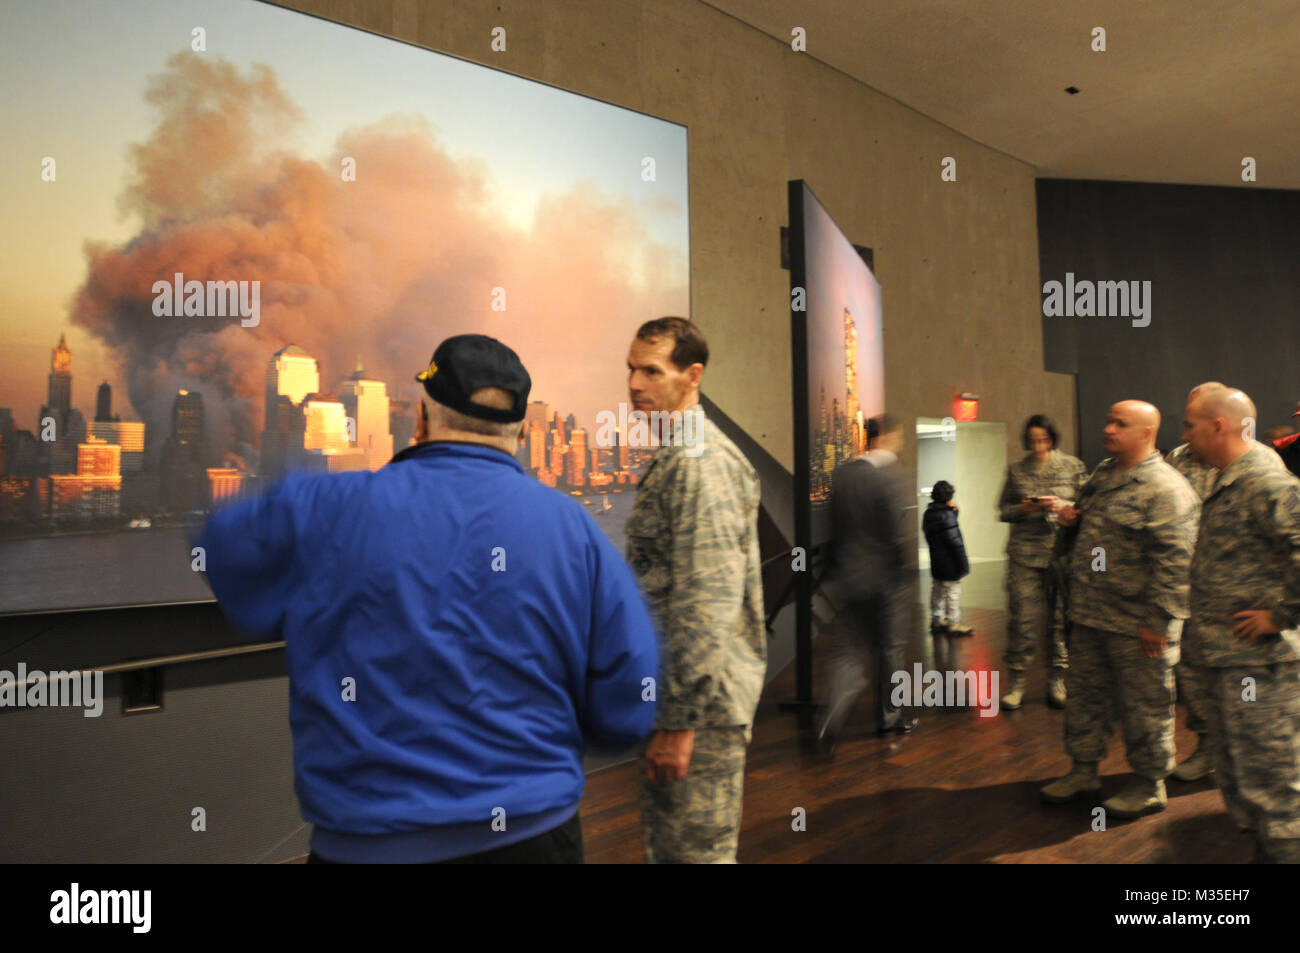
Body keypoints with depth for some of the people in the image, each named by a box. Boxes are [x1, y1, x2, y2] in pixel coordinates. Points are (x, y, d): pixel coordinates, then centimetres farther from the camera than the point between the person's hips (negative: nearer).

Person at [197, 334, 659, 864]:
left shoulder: (322, 512, -11)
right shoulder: (575, 529, -9)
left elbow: (220, 550, 9)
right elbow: (625, 717, -8)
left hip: (367, 838, 0)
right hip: (532, 831, 1)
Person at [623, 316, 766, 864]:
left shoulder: (698, 462, -18)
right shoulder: (677, 455, 15)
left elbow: (707, 604, -24)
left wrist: (679, 721, -22)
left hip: (700, 697, -10)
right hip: (678, 688, 10)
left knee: (694, 850, 1)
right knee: (666, 844, 20)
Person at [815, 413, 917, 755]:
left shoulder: (841, 474, 3)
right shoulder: (889, 478, -16)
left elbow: (834, 525, 7)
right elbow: (895, 535, -16)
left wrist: (836, 568, 14)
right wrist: (900, 569, -1)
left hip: (845, 576, 5)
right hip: (881, 577, -5)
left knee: (849, 652, 10)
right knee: (890, 648, 15)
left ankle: (831, 721, -7)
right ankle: (889, 717, 29)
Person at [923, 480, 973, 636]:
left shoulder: (928, 514, 9)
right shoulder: (946, 514, -19)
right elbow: (954, 541, -20)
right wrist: (963, 563, -15)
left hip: (936, 563, 9)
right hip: (948, 564, -9)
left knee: (937, 591, 16)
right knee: (953, 591, 0)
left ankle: (937, 620, 25)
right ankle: (953, 623, 5)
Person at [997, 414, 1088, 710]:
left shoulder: (1073, 466, 6)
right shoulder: (1016, 470, 9)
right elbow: (1002, 510, 12)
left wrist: (1062, 506, -13)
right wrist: (1023, 509, -9)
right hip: (1024, 554, 0)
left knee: (1060, 617, 2)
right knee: (1022, 617, -3)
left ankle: (1057, 680, 15)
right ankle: (1017, 681, 7)